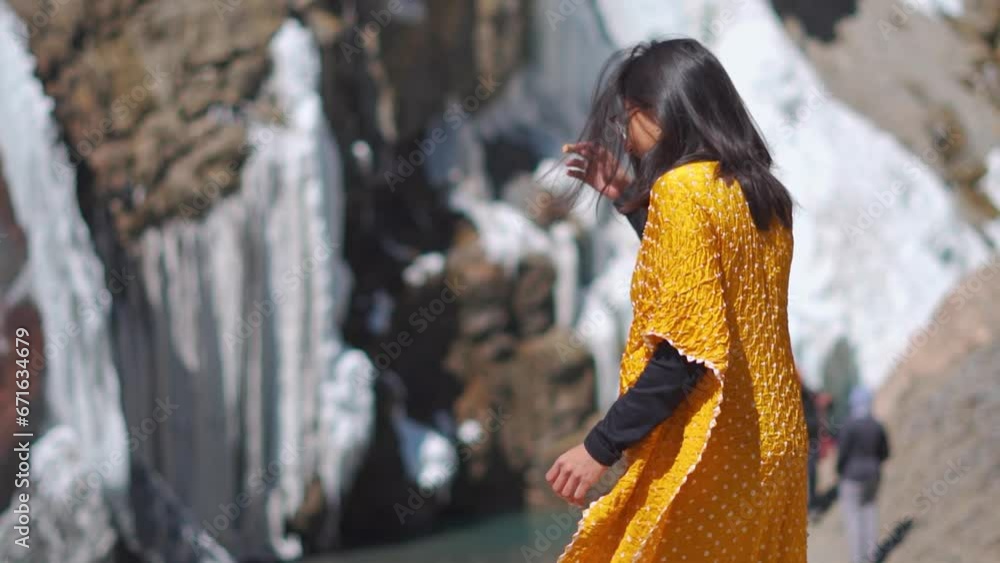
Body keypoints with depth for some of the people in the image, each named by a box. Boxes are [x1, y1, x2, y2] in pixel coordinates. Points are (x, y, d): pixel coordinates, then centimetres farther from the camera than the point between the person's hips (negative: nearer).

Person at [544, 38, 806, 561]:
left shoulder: (683, 190, -15)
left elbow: (686, 349, -21)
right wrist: (629, 199, 20)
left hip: (707, 452, -8)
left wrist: (600, 448, -18)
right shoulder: (764, 194, 9)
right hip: (770, 441, 8)